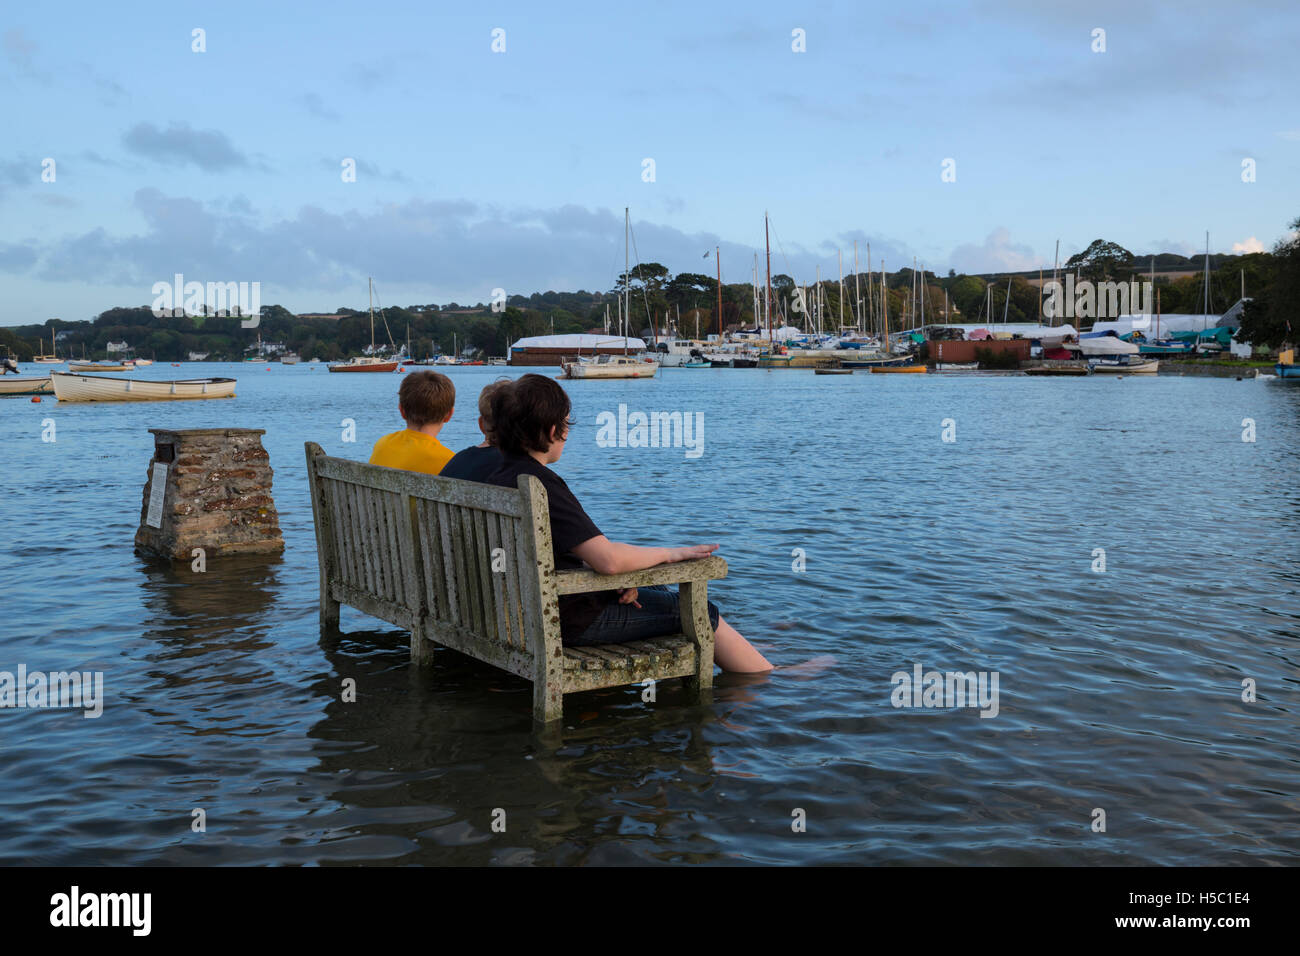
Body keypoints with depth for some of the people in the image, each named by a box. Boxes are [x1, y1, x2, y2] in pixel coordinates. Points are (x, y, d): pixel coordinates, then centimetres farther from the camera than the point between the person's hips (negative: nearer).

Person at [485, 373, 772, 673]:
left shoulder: (500, 478, 5)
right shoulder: (540, 484, -26)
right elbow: (607, 559, -31)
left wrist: (620, 578, 0)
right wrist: (669, 553, -14)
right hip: (576, 621, -10)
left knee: (657, 591, 28)